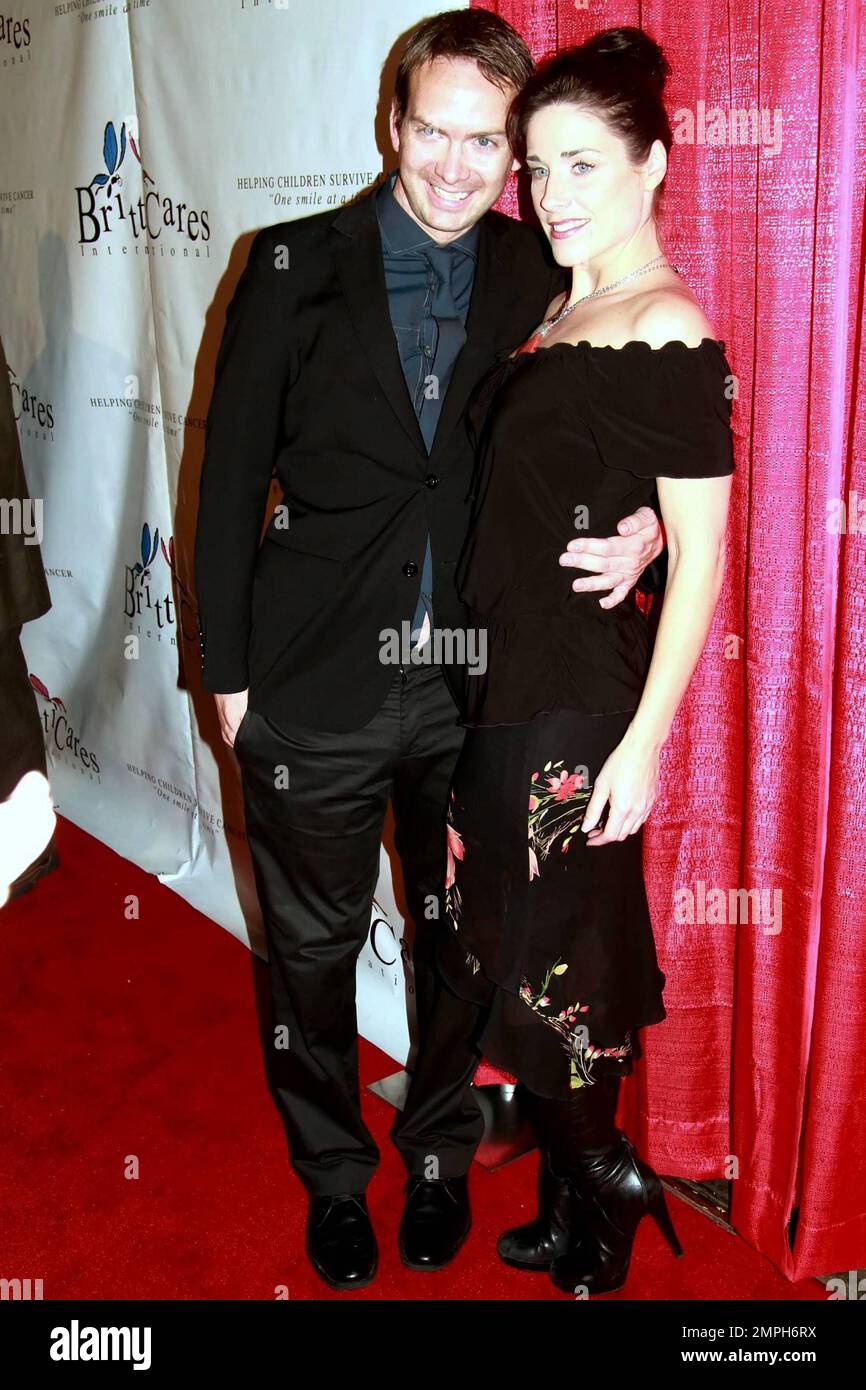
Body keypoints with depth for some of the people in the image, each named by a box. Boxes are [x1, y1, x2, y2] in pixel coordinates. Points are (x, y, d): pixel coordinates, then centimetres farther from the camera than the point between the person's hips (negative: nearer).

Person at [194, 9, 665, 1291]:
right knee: (314, 946, 14)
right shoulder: (295, 267, -5)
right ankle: (334, 1177, 40)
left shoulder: (537, 277, 0)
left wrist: (646, 527, -16)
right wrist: (228, 671, -3)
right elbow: (231, 475, -3)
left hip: (473, 682, 2)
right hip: (317, 688, -1)